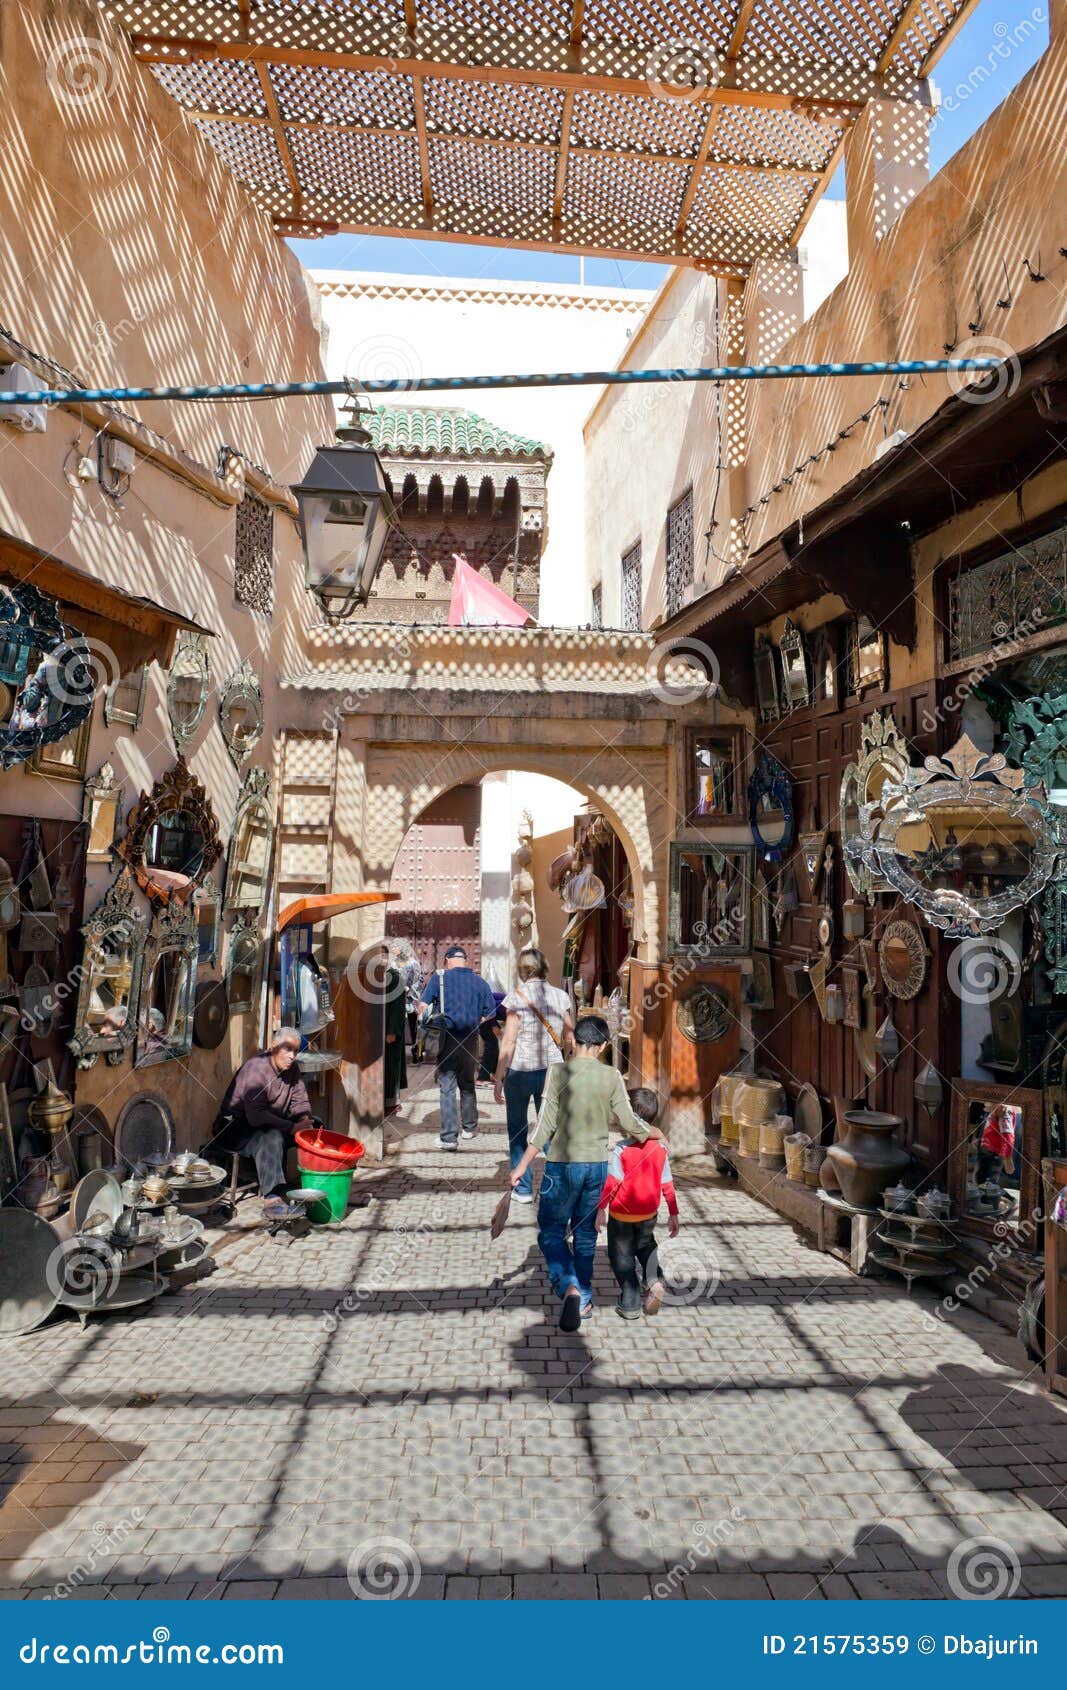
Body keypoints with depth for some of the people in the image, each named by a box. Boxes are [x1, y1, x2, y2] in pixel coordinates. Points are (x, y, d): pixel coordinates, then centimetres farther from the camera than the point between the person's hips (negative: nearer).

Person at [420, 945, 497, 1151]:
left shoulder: (439, 977, -4)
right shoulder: (480, 982, 3)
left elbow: (424, 1006, -8)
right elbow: (490, 1014, 4)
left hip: (447, 1038, -3)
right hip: (471, 1040, 3)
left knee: (447, 1087, -1)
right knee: (467, 1085, 20)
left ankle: (449, 1137, -6)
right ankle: (469, 1127, 32)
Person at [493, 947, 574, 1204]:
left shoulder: (516, 997, -10)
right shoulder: (561, 996, 2)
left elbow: (509, 1042, -12)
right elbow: (569, 1038, 9)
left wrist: (498, 1079, -8)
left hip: (519, 1070, -3)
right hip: (551, 1069, 3)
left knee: (517, 1131, 12)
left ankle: (524, 1189, 15)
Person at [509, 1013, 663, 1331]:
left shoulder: (559, 1072, -11)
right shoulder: (612, 1076, -4)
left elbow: (545, 1124, -13)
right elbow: (629, 1122, -2)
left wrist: (522, 1165, -7)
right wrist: (654, 1133, 18)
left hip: (563, 1165, -3)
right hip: (597, 1165, 3)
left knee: (551, 1231, 8)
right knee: (585, 1233, 17)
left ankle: (568, 1287, -14)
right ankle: (584, 1300, 26)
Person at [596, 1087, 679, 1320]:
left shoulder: (622, 1149, -20)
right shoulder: (660, 1148, -7)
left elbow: (611, 1182, -19)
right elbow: (667, 1185, -1)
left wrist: (601, 1209, -9)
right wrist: (673, 1214, 9)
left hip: (622, 1215, -4)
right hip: (649, 1214, 4)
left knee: (622, 1257, 13)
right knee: (645, 1246, 28)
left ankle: (630, 1304, 16)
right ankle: (653, 1281, 6)